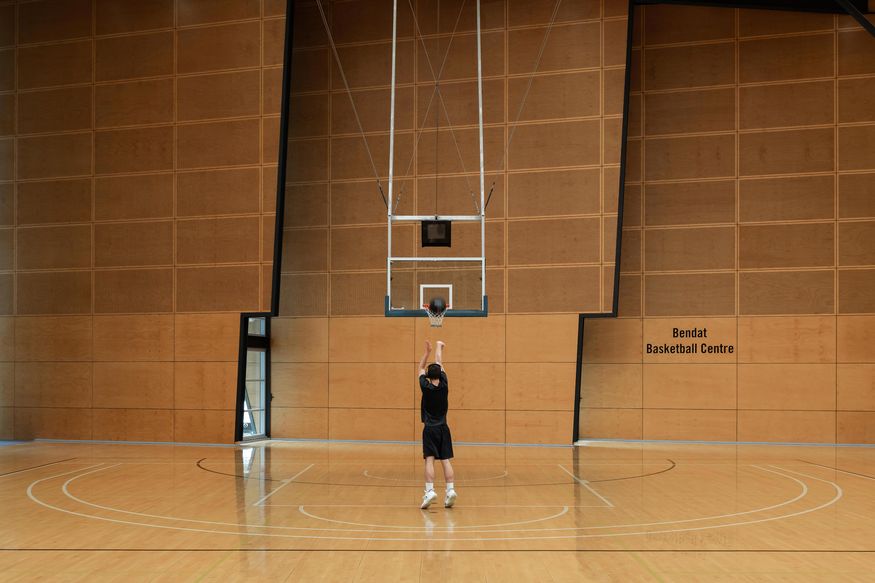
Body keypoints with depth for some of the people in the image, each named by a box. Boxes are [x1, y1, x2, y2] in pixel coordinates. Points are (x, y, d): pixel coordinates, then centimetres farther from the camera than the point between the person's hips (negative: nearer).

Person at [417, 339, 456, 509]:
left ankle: (430, 491, -19)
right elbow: (439, 363, 10)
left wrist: (427, 351, 17)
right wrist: (439, 347, 21)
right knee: (446, 460, 2)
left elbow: (420, 369, 10)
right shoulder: (444, 385, -3)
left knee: (429, 459, -8)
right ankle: (450, 489, -6)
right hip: (443, 428, 3)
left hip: (430, 429, -3)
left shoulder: (425, 387, -8)